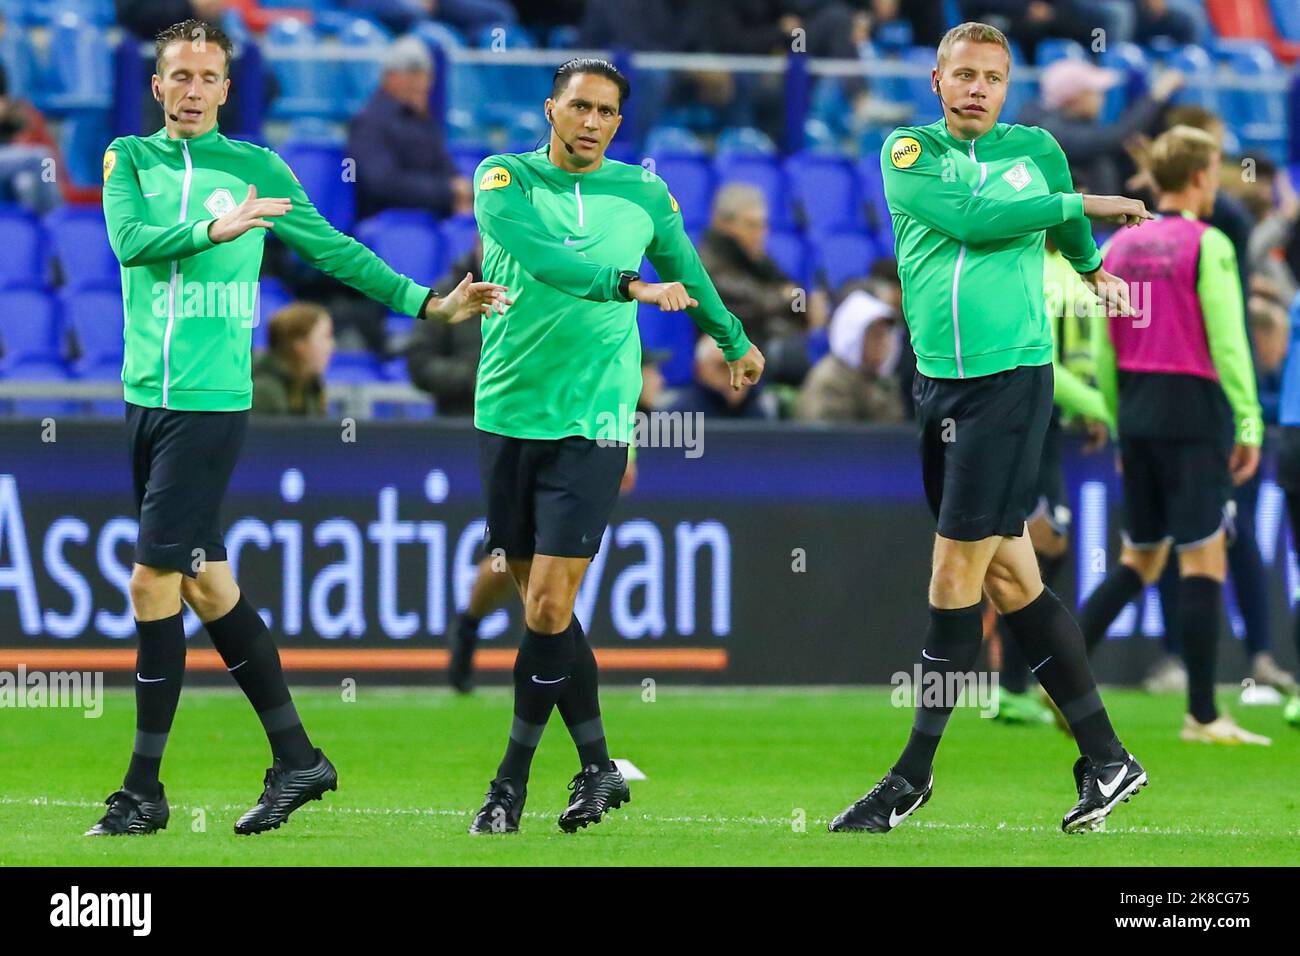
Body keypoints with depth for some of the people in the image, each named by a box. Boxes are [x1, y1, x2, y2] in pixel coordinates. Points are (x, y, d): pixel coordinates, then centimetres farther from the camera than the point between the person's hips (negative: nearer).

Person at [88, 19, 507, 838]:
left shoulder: (256, 168, 3)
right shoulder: (130, 158, 7)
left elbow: (335, 251, 9)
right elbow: (129, 240, -11)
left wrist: (427, 303, 3)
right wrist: (212, 228, -27)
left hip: (211, 402, -4)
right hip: (145, 396, 4)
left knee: (155, 580, -10)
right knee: (205, 580, 9)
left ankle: (144, 791, -3)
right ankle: (296, 757, 20)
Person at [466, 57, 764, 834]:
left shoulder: (645, 195, 8)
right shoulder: (505, 179, 1)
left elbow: (689, 273, 27)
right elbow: (539, 256, -19)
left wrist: (736, 341, 40)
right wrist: (631, 286, -28)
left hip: (592, 423, -1)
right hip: (508, 415, 1)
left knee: (550, 605, -11)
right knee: (544, 605, 6)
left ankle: (513, 782, -2)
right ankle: (598, 766, 19)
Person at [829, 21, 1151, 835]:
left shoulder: (1035, 149, 5)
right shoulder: (909, 152, 4)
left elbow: (1066, 221, 26)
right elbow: (968, 219, -12)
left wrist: (1093, 268, 42)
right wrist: (1082, 204, -6)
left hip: (1010, 377, -3)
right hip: (938, 383, 3)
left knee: (957, 576, -7)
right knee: (1010, 577, 4)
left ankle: (916, 774, 1)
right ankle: (1107, 759, 11)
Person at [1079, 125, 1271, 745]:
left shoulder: (1119, 247, 11)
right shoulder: (1207, 245, -8)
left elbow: (1102, 352, 14)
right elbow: (1228, 340, -13)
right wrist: (1248, 424, -10)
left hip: (1137, 414, 7)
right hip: (1194, 410, -7)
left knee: (1140, 559, 16)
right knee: (1204, 560, -3)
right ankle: (1202, 715, -4)